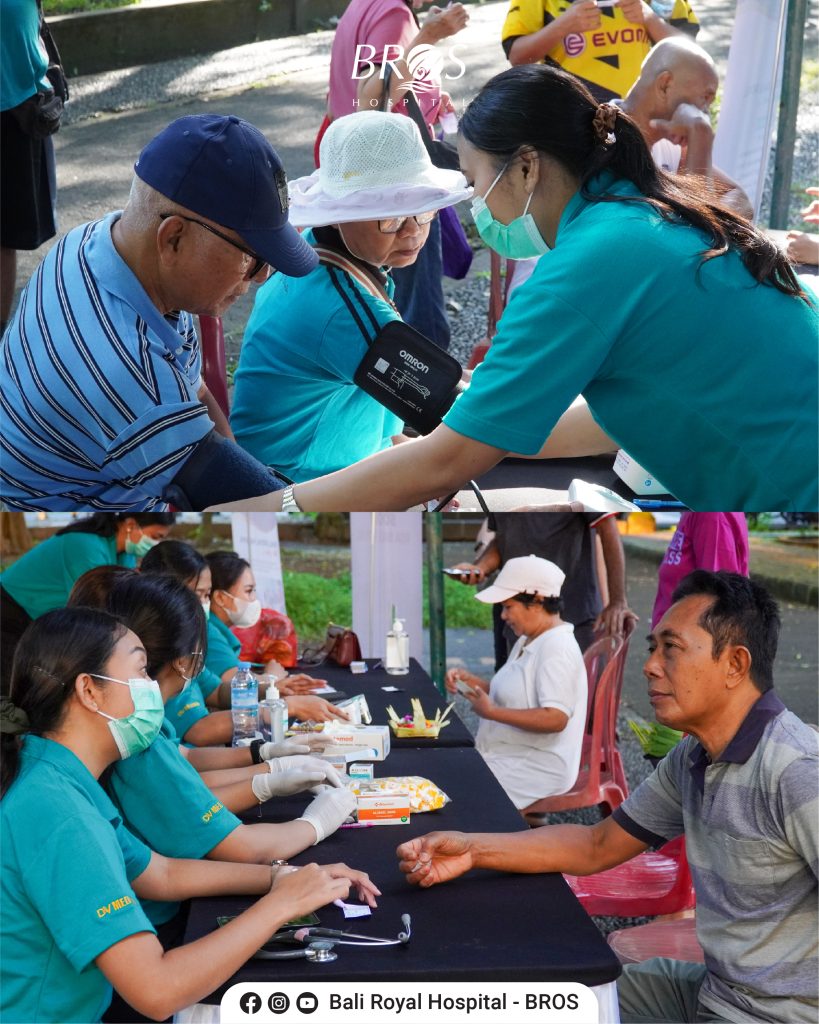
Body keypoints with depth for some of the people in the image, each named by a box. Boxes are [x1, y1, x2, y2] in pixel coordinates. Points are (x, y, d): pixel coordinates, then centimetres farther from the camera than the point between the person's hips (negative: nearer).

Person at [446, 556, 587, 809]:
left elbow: (555, 718, -27)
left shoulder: (557, 648, -18)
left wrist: (491, 712, -23)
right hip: (506, 757, 10)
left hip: (537, 769, -10)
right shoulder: (528, 641, 14)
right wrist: (470, 681, 8)